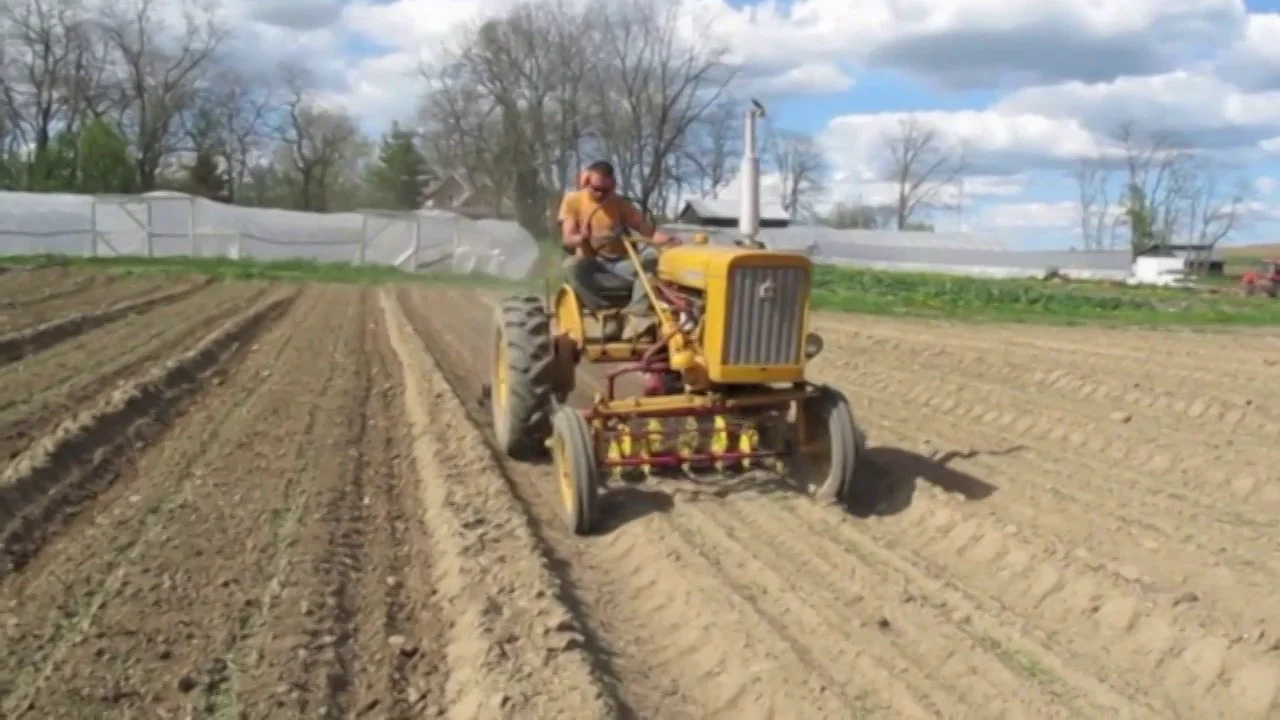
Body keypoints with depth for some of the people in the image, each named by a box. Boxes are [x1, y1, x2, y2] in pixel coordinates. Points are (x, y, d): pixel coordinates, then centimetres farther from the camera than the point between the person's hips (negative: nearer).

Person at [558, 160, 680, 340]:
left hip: (619, 264, 2)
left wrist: (671, 241, -25)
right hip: (591, 263, -2)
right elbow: (567, 239, -11)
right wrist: (582, 238, -35)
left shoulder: (620, 203, 2)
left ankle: (637, 318, -36)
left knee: (651, 256, -28)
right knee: (572, 266, -37)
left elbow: (648, 230, -5)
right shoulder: (573, 200, -3)